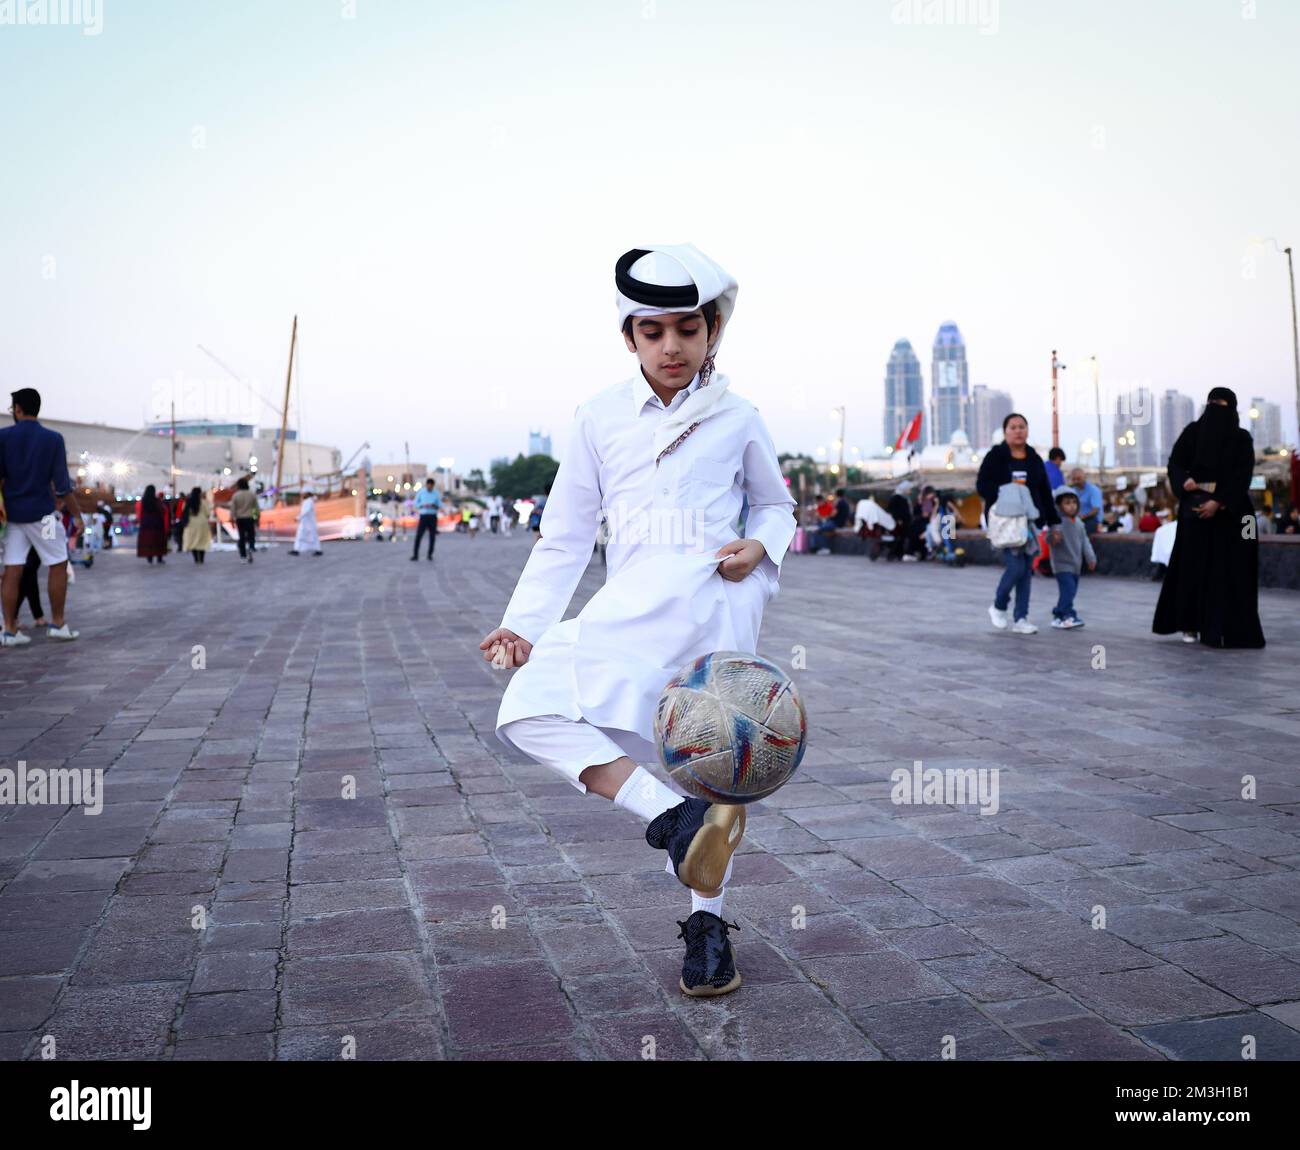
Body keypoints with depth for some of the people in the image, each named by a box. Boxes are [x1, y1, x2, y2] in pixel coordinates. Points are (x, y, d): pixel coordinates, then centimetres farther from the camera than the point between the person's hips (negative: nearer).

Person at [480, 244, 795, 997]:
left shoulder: (737, 418, 7)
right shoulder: (602, 419, 8)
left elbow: (776, 505, 20)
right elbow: (566, 535, 10)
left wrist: (761, 547, -5)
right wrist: (525, 623, 1)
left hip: (719, 600, -1)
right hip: (632, 603, 1)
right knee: (529, 709, -21)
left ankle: (708, 925, 23)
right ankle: (673, 817, -26)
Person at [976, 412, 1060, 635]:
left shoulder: (1035, 460, 10)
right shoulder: (995, 456, -2)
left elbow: (1045, 494, 12)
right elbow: (982, 485, -7)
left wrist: (1053, 524, 10)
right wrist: (1004, 492, -25)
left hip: (1029, 521, 5)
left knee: (1026, 570, 5)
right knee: (1015, 567, -14)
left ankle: (1021, 619, 14)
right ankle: (998, 607, 12)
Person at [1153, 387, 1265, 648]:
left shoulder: (1242, 438, 3)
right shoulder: (1193, 431, 8)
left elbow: (1242, 475, -6)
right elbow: (1175, 462, 2)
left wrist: (1218, 501, -18)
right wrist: (1184, 480, -19)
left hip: (1230, 512, -1)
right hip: (1195, 508, 1)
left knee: (1229, 568, -3)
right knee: (1192, 565, -1)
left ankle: (1228, 628, 0)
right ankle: (1190, 624, 5)